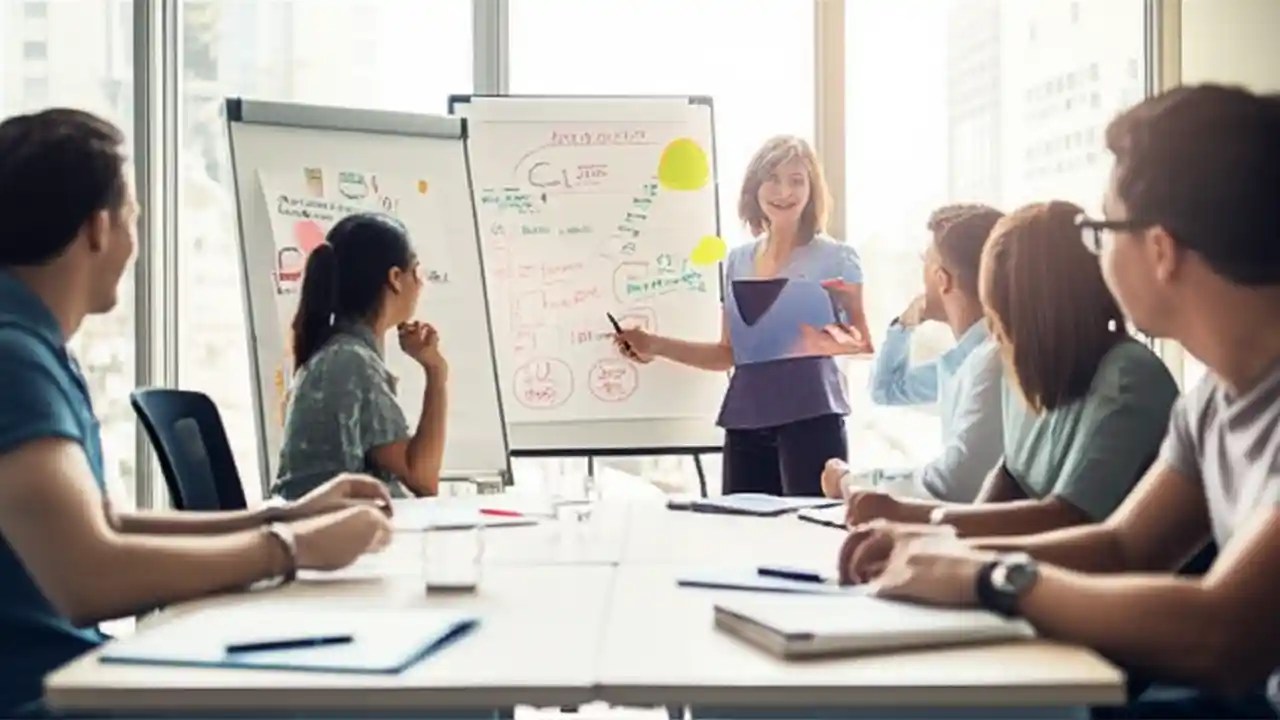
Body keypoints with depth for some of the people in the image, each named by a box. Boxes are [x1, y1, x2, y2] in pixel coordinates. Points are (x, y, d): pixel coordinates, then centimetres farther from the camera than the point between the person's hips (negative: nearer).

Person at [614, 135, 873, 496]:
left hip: (812, 417, -4)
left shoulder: (836, 258, 1)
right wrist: (654, 345, 9)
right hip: (746, 420, 4)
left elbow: (863, 344, -1)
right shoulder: (738, 261, 14)